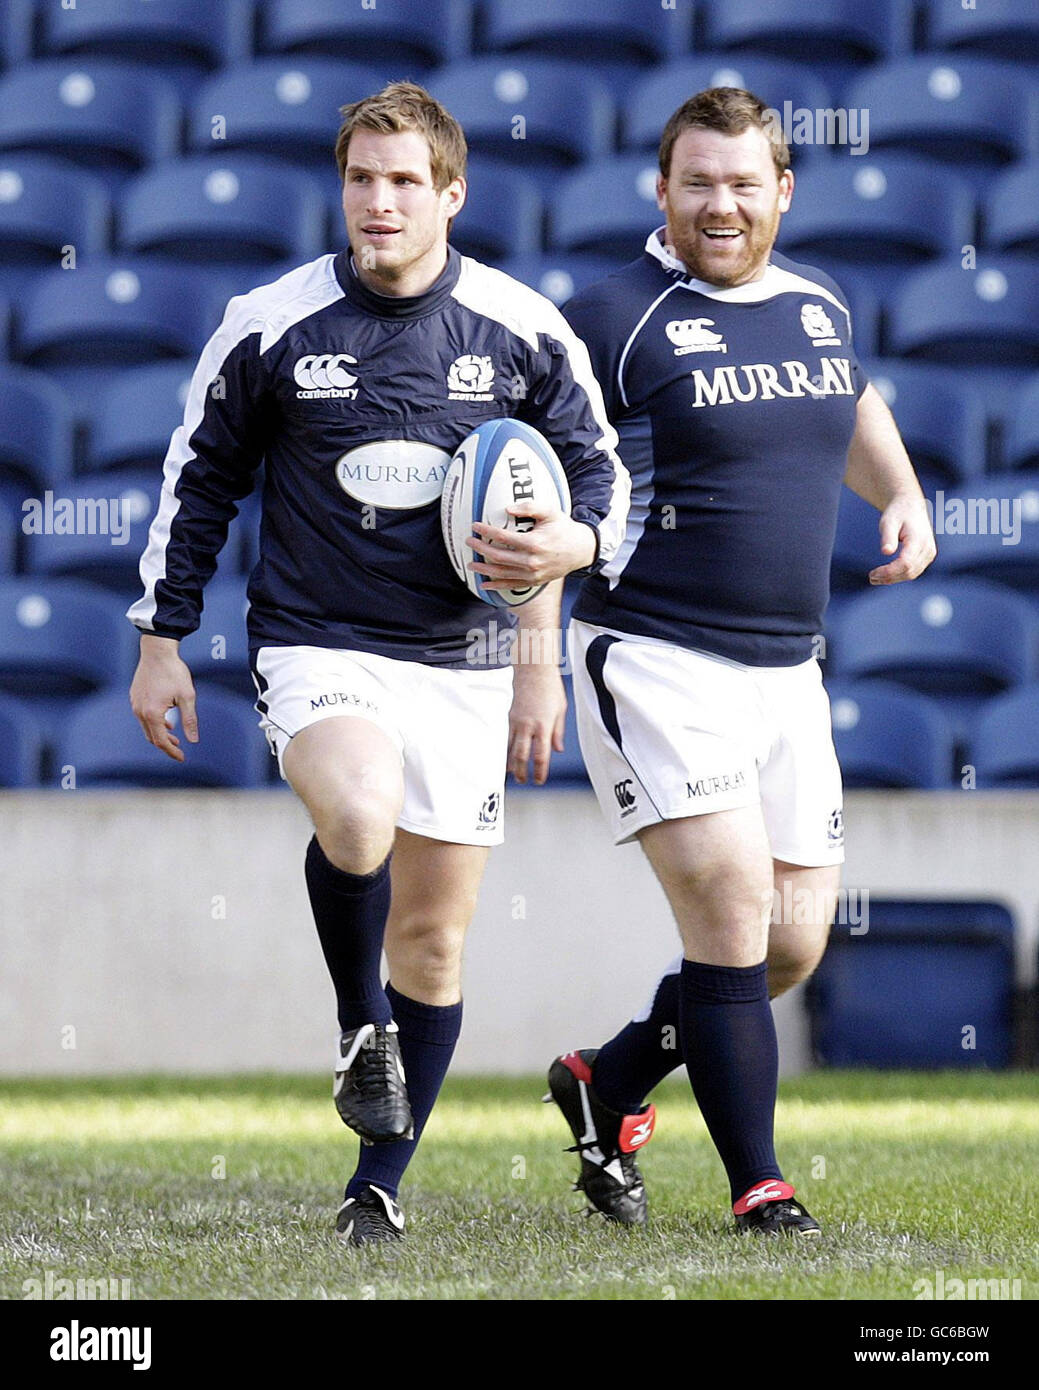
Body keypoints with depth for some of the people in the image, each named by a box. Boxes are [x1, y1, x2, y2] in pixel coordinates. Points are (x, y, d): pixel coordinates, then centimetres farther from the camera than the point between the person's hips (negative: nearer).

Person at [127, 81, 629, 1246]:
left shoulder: (524, 332, -1)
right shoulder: (269, 326, -3)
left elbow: (602, 476, 8)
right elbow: (198, 481, 9)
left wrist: (566, 545, -14)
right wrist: (162, 640, 8)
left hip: (463, 661, 2)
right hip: (317, 645, -2)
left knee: (432, 939, 4)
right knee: (358, 816, -33)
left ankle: (380, 1184, 19)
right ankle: (360, 1027, -5)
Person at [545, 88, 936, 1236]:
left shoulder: (821, 309, 11)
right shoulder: (613, 319, -9)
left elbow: (854, 411, 32)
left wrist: (903, 498, 15)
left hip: (786, 672, 7)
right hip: (651, 659, -6)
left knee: (792, 943, 5)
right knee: (731, 904, -17)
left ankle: (609, 1079, 29)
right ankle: (758, 1185, -7)